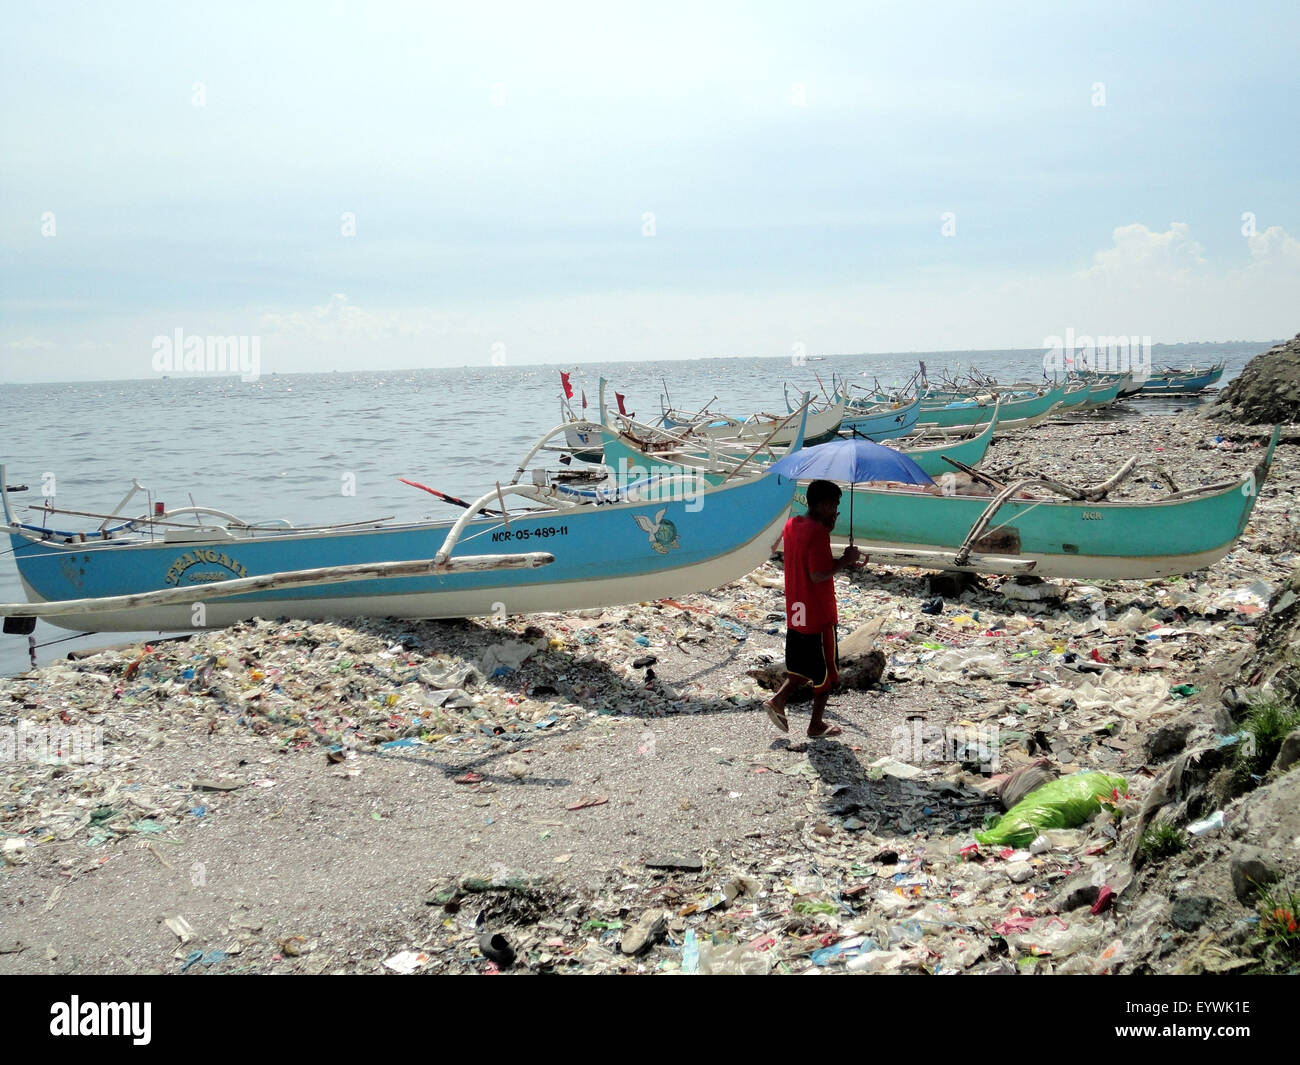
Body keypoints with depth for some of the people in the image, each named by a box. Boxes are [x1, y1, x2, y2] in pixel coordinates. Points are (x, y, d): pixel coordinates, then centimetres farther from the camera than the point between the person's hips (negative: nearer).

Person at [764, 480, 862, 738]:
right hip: (819, 615, -8)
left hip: (795, 611, 8)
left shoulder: (791, 525, 5)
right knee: (825, 672, 9)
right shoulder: (818, 532, -22)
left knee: (804, 665, 23)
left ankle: (777, 700, 9)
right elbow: (818, 575, -26)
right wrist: (845, 560, -14)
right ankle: (816, 726, 17)